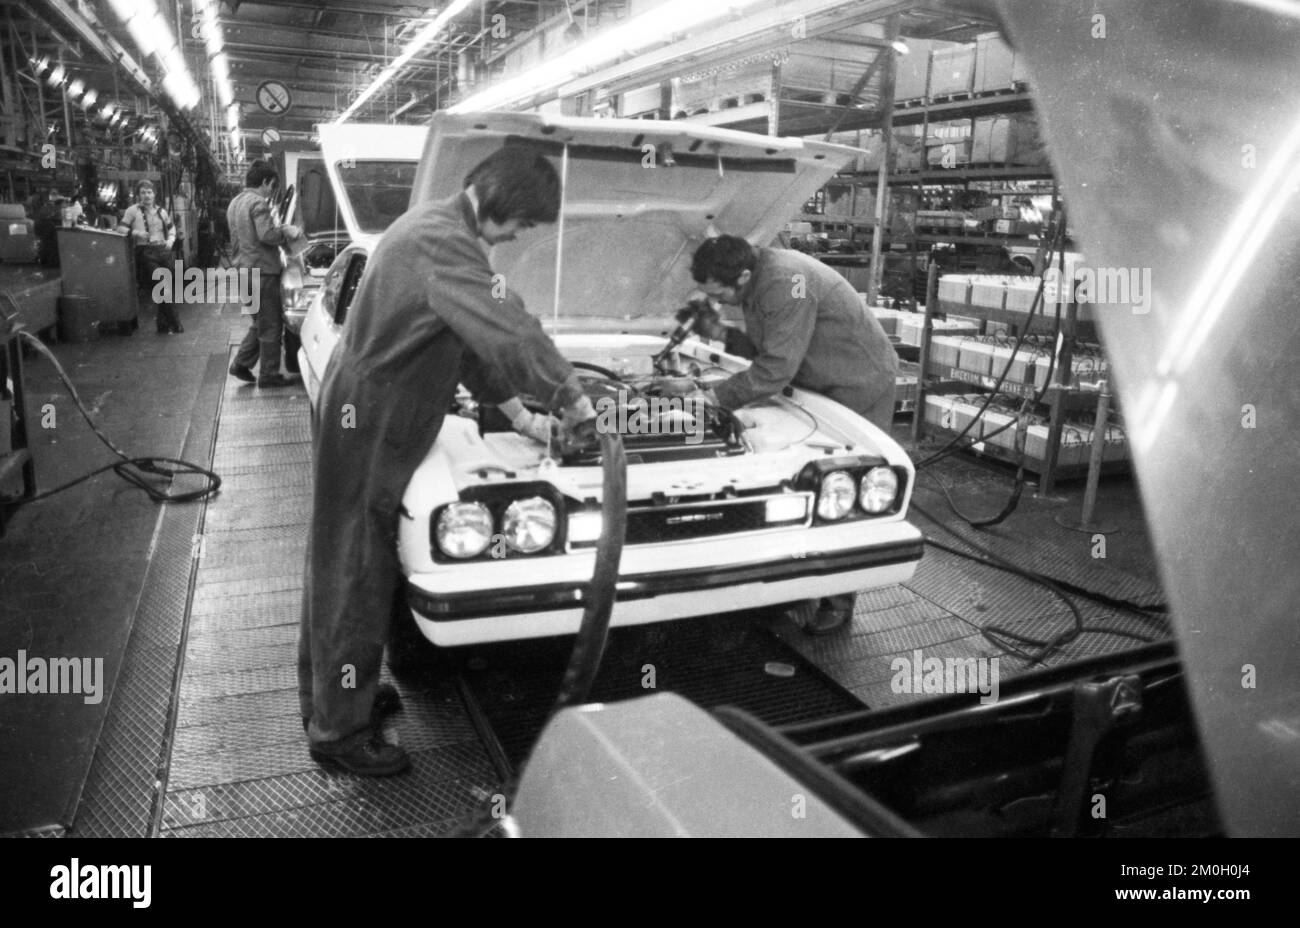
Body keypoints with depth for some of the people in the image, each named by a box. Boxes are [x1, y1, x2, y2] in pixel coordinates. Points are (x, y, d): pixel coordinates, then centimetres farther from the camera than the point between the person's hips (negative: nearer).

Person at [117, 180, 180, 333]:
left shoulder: (161, 211, 15)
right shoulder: (133, 210, 1)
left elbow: (171, 227, 28)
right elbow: (121, 228, -1)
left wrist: (170, 240, 9)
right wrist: (135, 232, -18)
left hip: (163, 251, 5)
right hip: (146, 252, -5)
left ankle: (163, 326, 16)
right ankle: (175, 324, -10)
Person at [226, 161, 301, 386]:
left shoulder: (235, 203, 18)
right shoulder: (258, 203, -13)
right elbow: (267, 234, -24)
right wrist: (286, 231, -7)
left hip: (244, 268, 10)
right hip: (262, 270, -10)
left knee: (260, 323, 20)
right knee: (271, 326, -1)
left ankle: (241, 364, 18)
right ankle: (269, 375, 4)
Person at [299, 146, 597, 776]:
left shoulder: (434, 228, 12)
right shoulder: (443, 240, -23)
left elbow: (467, 335, 17)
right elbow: (506, 331, -32)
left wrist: (508, 405, 14)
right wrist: (571, 399, -19)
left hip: (355, 415, 11)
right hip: (367, 426, -11)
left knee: (338, 563, 20)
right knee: (356, 575, 0)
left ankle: (325, 695, 38)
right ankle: (339, 731, 16)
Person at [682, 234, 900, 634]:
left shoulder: (786, 285, -31)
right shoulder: (756, 284, 0)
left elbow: (776, 368, -32)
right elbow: (766, 349, 9)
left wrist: (717, 397, -25)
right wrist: (722, 334, -5)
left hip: (860, 384, -9)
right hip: (821, 385, 9)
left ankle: (839, 601, 6)